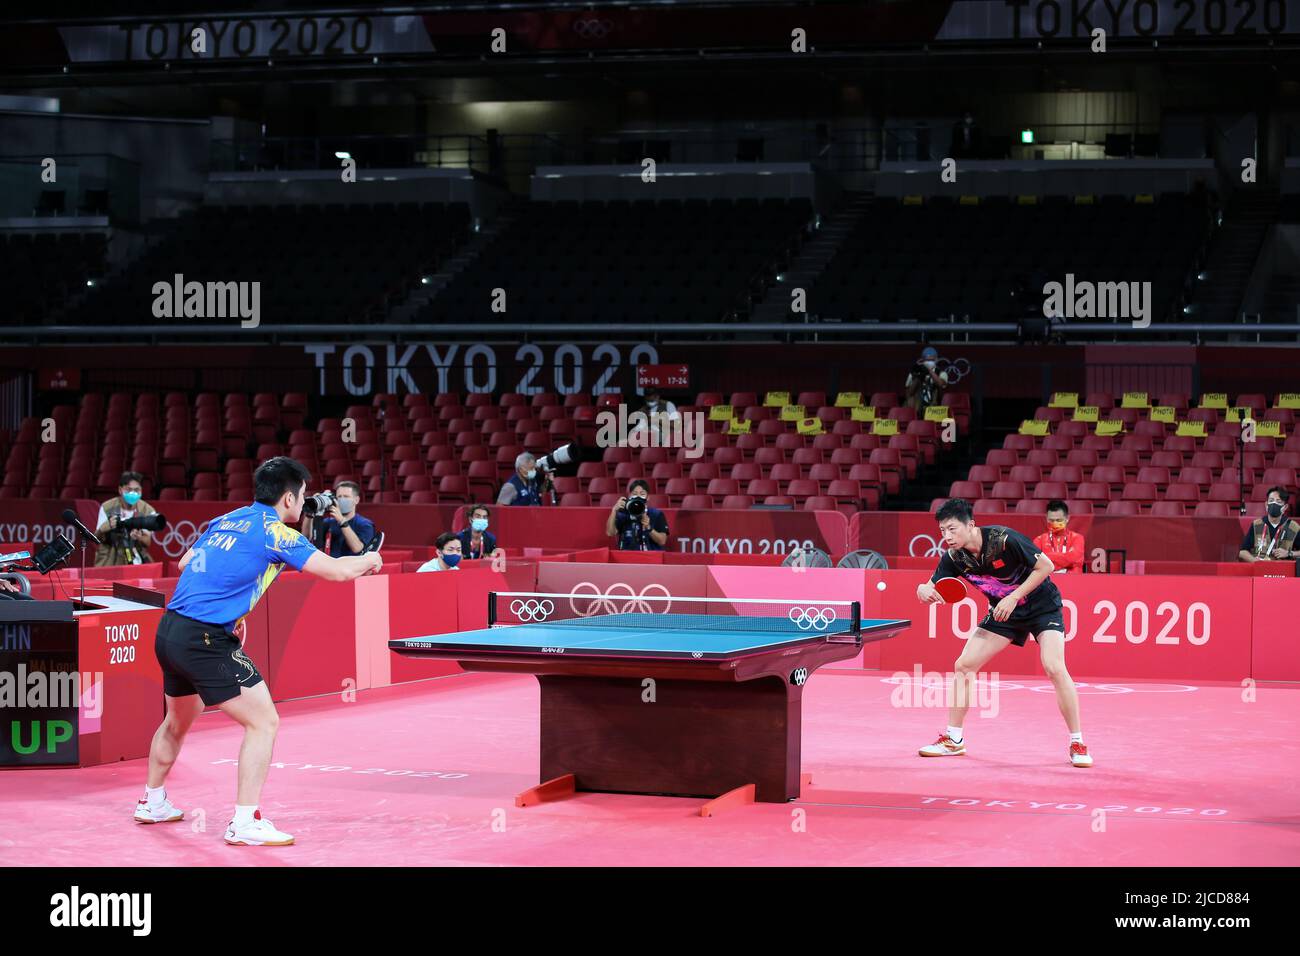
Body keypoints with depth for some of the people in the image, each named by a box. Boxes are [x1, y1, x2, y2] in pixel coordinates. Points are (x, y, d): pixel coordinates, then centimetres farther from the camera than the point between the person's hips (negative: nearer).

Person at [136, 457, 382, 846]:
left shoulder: (224, 521, 15)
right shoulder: (275, 533, -8)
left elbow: (185, 563, 24)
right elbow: (337, 570, -10)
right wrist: (369, 560, 11)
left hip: (169, 630, 9)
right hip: (205, 640, -9)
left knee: (178, 720, 29)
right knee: (263, 722, -4)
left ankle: (152, 802, 45)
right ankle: (245, 822, -8)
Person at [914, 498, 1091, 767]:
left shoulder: (1004, 540, -29)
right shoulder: (954, 557, -13)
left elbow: (1046, 566, -22)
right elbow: (932, 588, -6)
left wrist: (1014, 597, -27)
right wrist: (923, 590, -32)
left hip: (1042, 605, -5)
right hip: (1003, 611, 6)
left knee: (1054, 668, -23)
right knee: (964, 666, -2)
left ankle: (1077, 743, -12)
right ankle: (953, 739, 11)